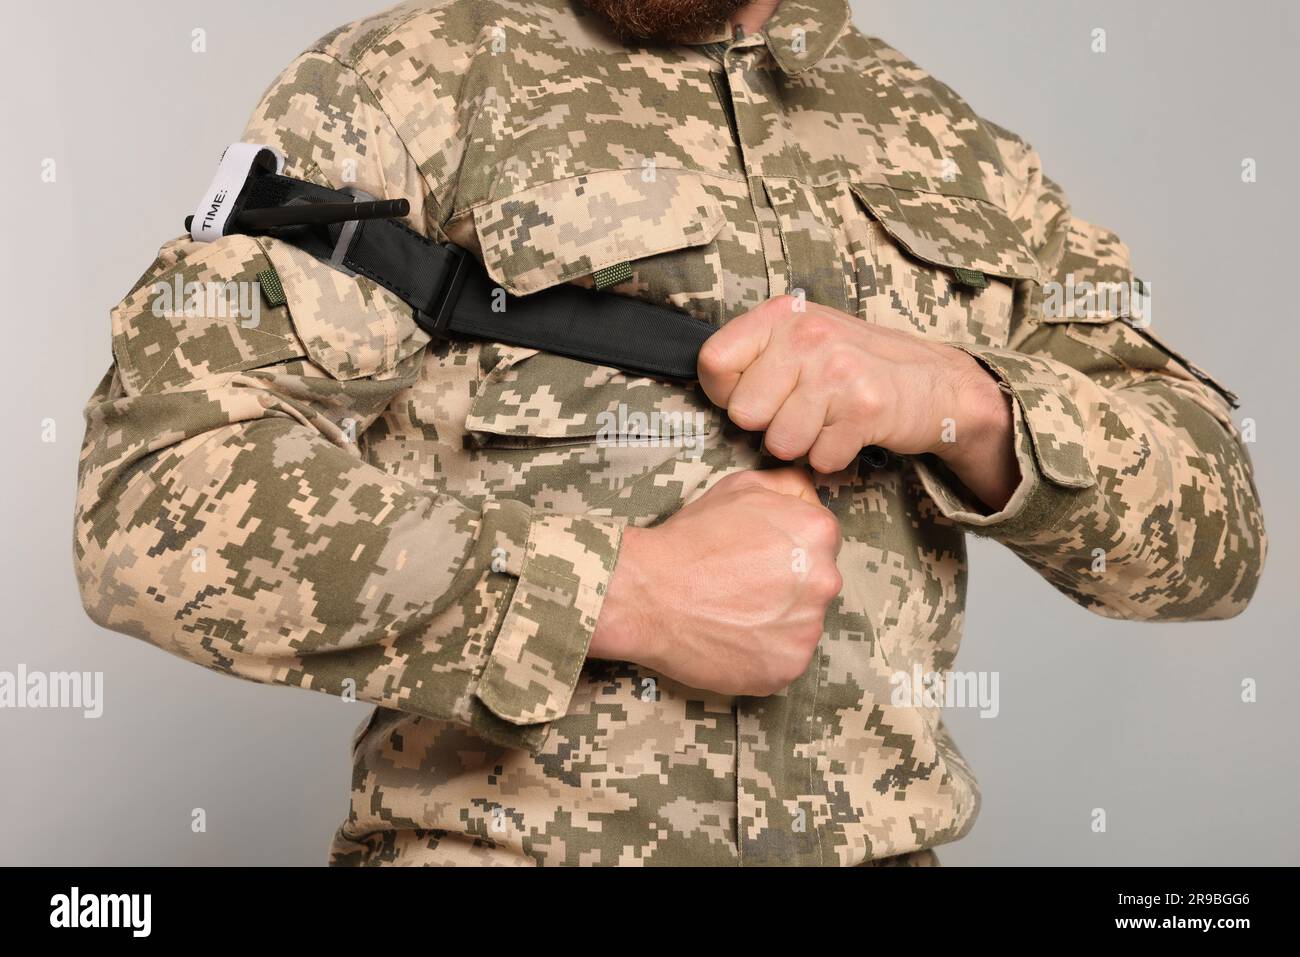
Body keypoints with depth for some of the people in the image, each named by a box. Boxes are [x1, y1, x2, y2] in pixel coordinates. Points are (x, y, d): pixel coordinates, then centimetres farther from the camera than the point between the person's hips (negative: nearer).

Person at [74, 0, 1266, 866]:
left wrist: (963, 401, -13)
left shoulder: (959, 158, 8)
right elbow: (160, 495, -12)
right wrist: (630, 590, -17)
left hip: (880, 840, 3)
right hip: (496, 840, -3)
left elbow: (1213, 533, 6)